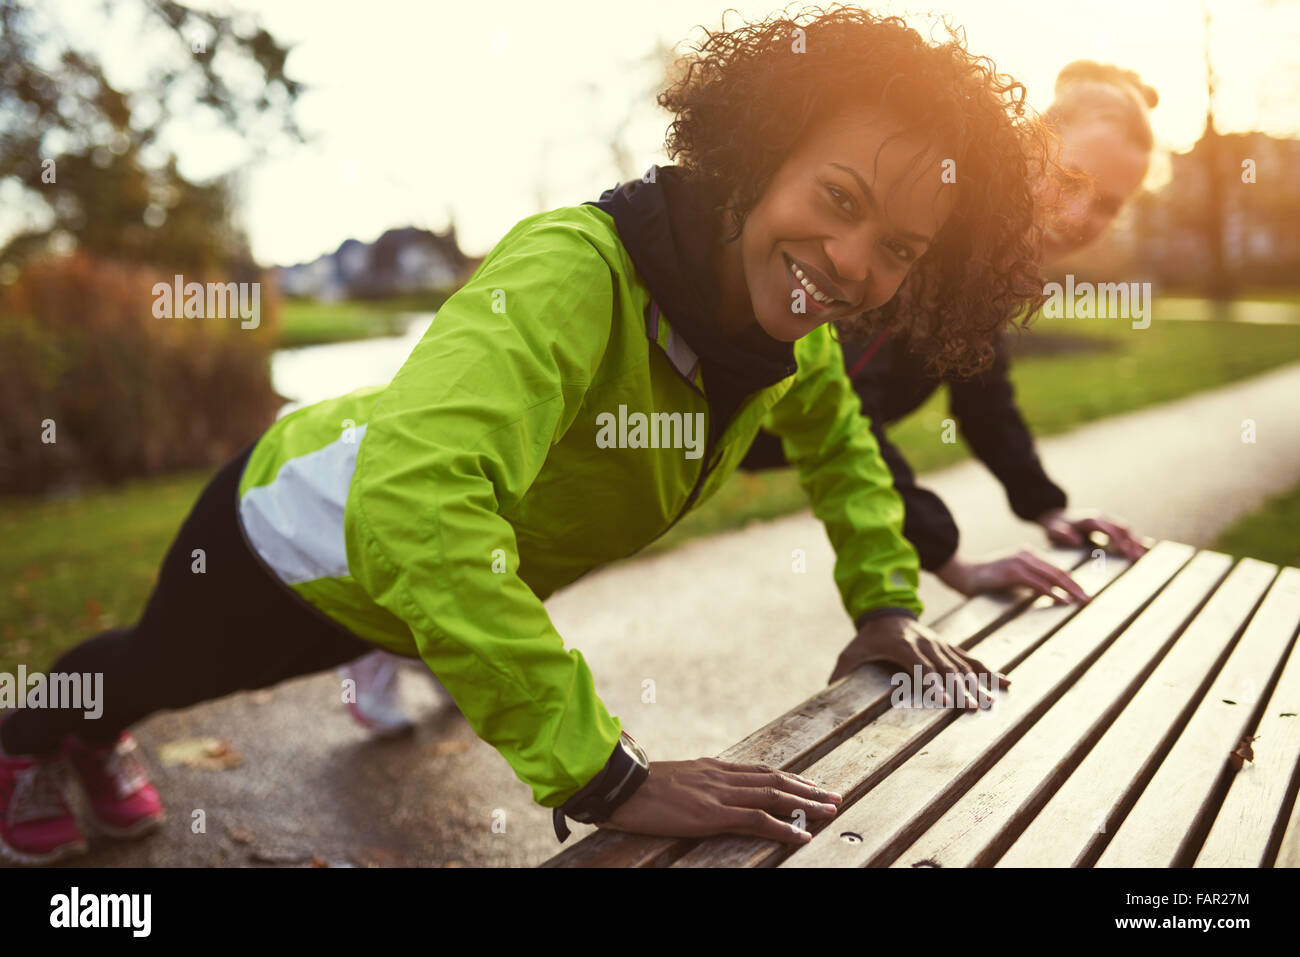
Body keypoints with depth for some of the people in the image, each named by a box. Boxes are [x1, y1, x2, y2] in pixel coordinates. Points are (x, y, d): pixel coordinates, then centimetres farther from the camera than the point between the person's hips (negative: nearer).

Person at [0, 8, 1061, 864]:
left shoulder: (789, 299, -19)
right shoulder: (576, 271, -44)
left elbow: (836, 439, 3)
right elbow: (412, 501, -58)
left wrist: (886, 601, -7)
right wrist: (605, 774, -55)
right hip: (305, 546, -5)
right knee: (158, 669, 29)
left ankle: (97, 736, 71)